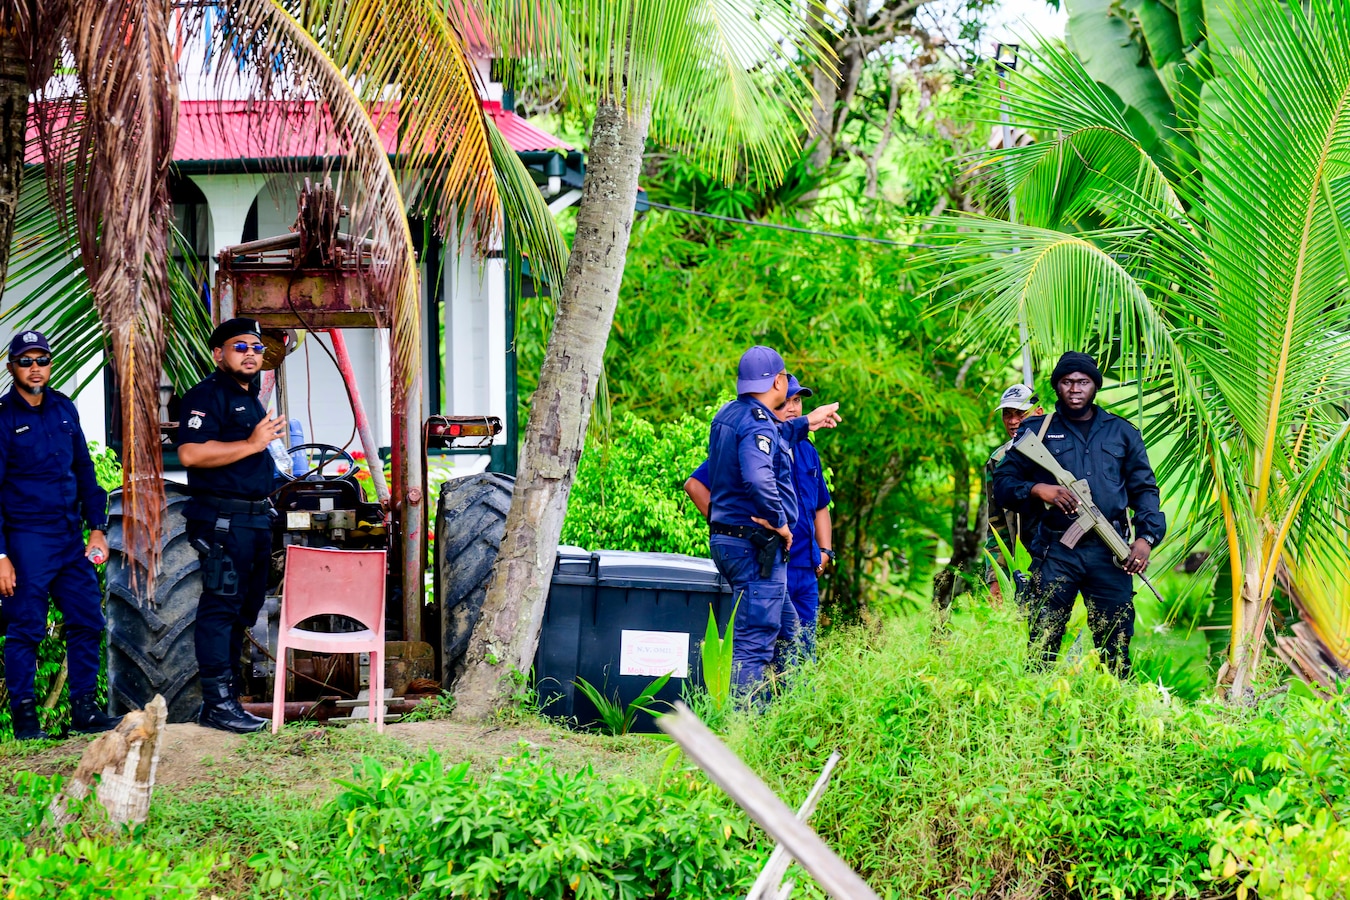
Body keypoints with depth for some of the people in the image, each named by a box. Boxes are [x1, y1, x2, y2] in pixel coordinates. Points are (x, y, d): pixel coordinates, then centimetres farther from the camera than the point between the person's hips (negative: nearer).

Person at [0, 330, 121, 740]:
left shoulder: (64, 409, 12)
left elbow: (84, 469, 18)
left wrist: (97, 527, 10)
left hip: (71, 537, 6)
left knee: (88, 621, 4)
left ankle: (85, 710, 12)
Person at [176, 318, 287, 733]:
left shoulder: (252, 400, 20)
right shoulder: (207, 395, -10)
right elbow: (191, 453, -25)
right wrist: (252, 444, -22)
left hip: (255, 517, 10)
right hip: (222, 519, -10)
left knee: (242, 610, 13)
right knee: (221, 607, -9)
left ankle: (226, 698, 20)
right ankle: (217, 703, -8)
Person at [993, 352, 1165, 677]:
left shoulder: (1122, 433, 16)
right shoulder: (1035, 431, 11)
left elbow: (1144, 489, 15)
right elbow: (1002, 485, 8)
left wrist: (1146, 537, -1)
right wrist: (1039, 490, -12)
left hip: (1110, 553, 1)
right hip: (1055, 551, -1)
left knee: (1116, 646, 1)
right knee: (1043, 643, -5)